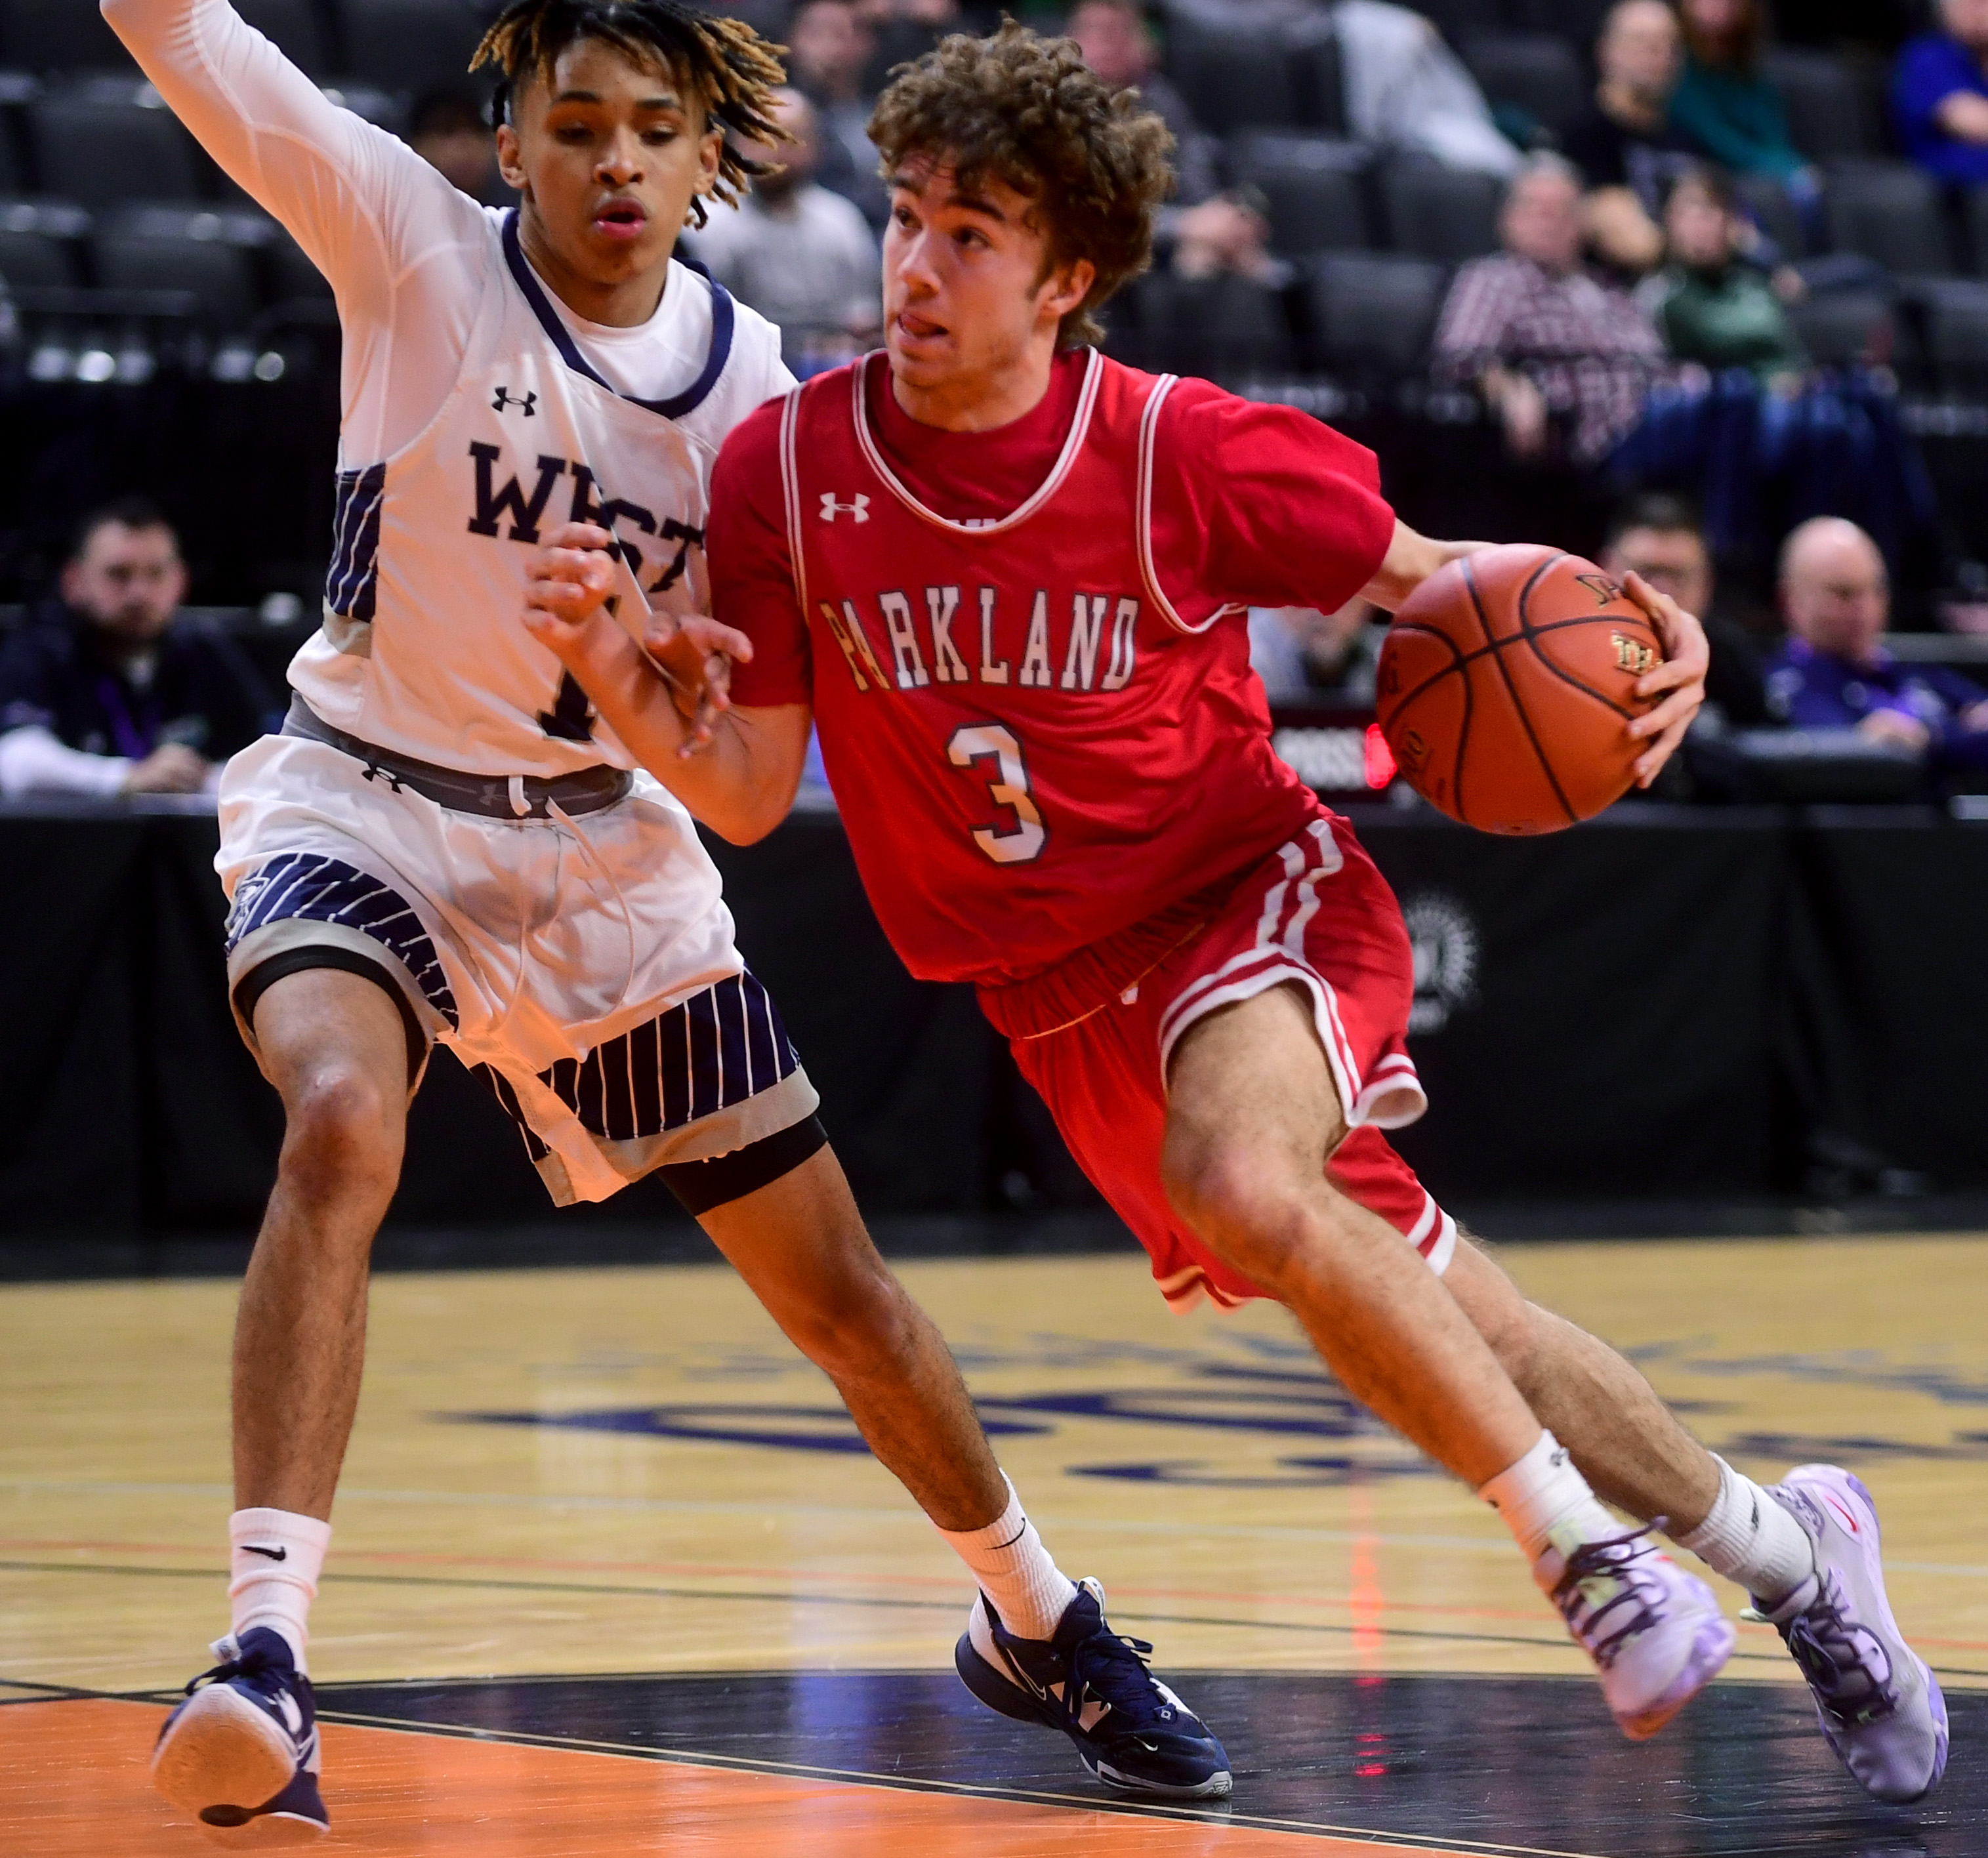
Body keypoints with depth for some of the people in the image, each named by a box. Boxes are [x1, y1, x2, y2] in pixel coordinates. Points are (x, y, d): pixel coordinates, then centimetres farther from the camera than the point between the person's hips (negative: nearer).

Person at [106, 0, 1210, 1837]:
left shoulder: (752, 377, -3)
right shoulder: (418, 251, -11)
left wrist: (679, 655, -23)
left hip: (603, 845, 4)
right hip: (365, 806, -3)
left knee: (836, 1284, 9)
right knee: (343, 1128, -35)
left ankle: (1049, 1623, 33)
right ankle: (263, 1655, -37)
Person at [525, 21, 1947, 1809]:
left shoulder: (1179, 453, -17)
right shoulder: (783, 473, -11)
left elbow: (1424, 574, -1)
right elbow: (749, 793, -6)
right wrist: (617, 676, -26)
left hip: (1255, 892, -4)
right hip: (1065, 995, 4)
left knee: (1240, 1184, -35)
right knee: (1437, 1318, 9)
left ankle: (1588, 1546, -19)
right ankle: (1778, 1546, 30)